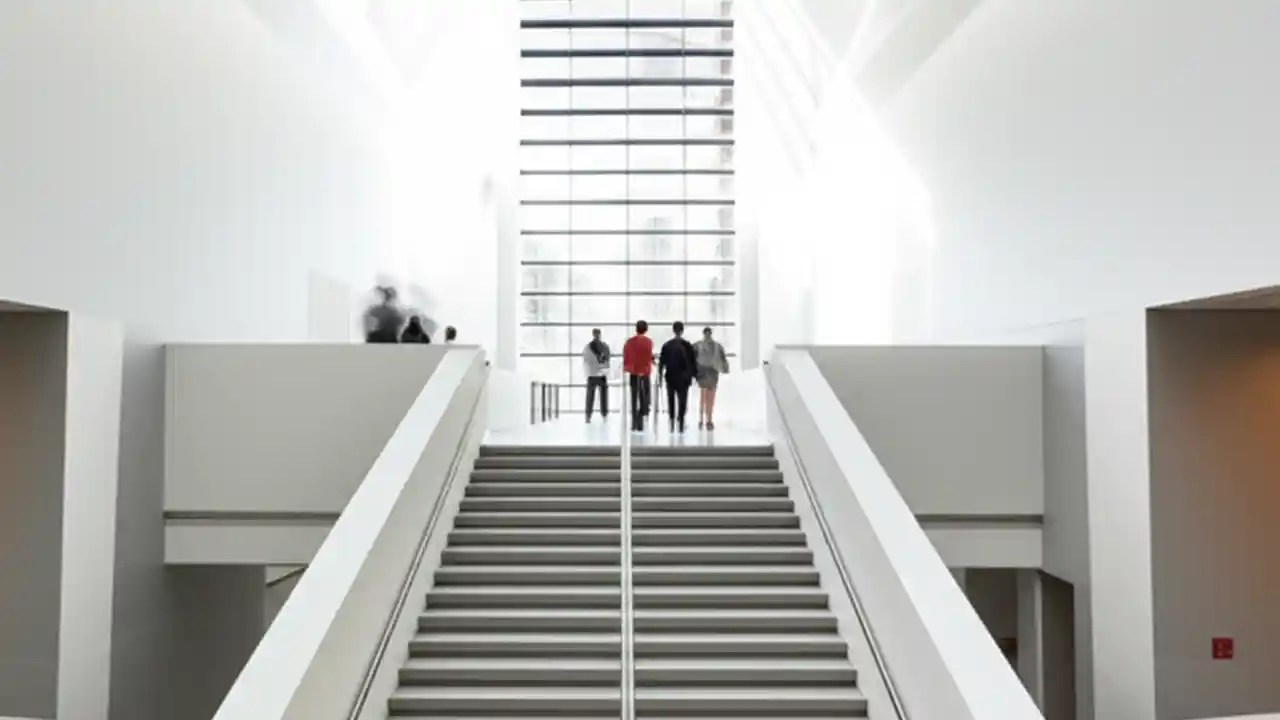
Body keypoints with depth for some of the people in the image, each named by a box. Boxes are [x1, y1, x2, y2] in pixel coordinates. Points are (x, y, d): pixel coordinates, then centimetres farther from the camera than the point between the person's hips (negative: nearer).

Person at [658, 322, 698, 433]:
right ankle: (681, 423, -3)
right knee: (682, 400, 4)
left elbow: (662, 361, -1)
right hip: (684, 377, -2)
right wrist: (693, 374, 5)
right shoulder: (687, 345, -6)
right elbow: (693, 361, -4)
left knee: (671, 400, 14)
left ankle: (672, 423, 16)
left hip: (670, 376, 2)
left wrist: (660, 374, 6)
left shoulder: (666, 345, -3)